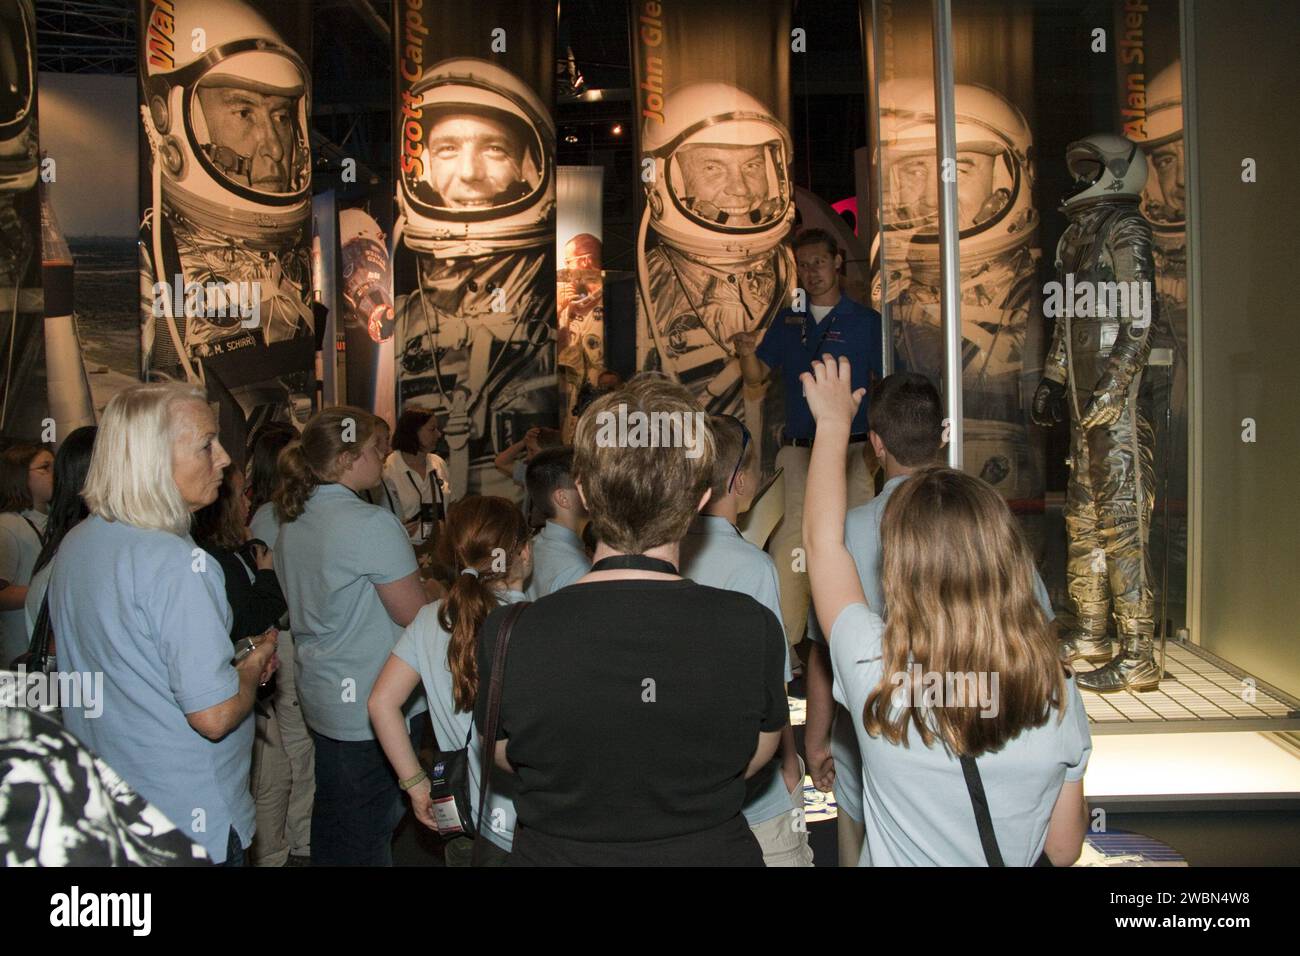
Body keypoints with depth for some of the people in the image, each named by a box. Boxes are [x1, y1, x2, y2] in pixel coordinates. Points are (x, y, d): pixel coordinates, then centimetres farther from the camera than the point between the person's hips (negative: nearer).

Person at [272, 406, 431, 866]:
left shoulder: (292, 522, 5)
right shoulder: (371, 524, -21)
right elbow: (416, 616, -16)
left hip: (321, 697, 8)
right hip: (373, 707, -8)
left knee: (331, 825, 20)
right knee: (369, 833, 6)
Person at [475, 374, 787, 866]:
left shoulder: (505, 635, -25)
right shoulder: (753, 628, -24)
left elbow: (507, 757, -4)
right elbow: (755, 758, -6)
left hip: (554, 850, 0)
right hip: (711, 849, 1)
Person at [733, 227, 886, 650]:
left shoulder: (866, 321, 2)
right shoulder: (787, 322, 13)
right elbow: (757, 377, 9)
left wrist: (875, 447, -11)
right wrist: (747, 354, -14)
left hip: (851, 452, -3)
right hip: (796, 451, 3)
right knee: (786, 548, 2)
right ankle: (784, 645, 10)